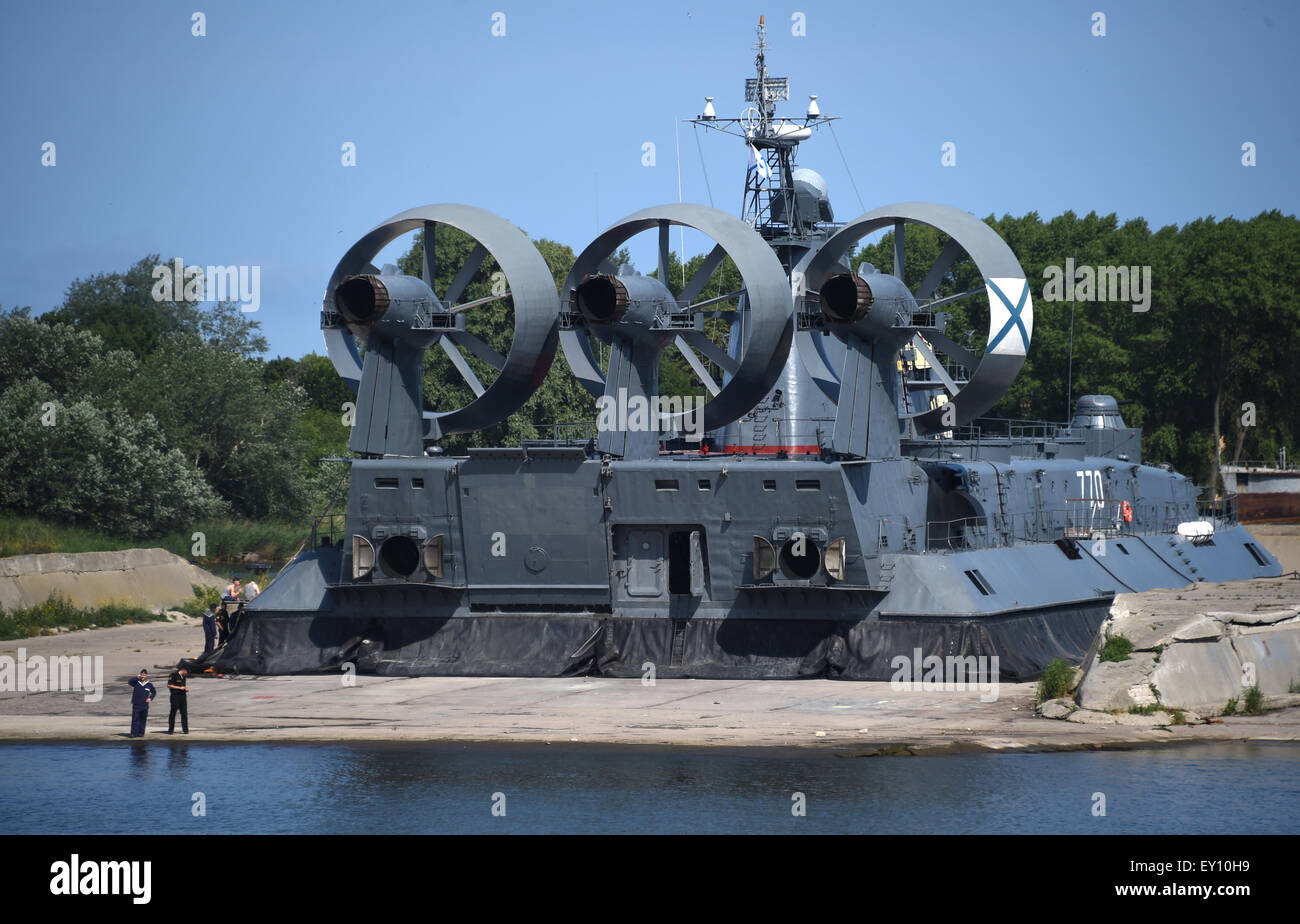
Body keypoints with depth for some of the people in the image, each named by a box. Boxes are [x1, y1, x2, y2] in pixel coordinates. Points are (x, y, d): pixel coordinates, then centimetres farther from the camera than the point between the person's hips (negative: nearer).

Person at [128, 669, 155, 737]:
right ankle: (134, 733, -5)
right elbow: (130, 682, -16)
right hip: (136, 705, -2)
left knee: (143, 720, 5)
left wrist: (150, 698, 6)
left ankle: (141, 733, 12)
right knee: (135, 719, -6)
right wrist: (137, 677, -22)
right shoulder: (136, 683, 3)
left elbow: (153, 692, 22)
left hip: (144, 706, 2)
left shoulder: (149, 685, 8)